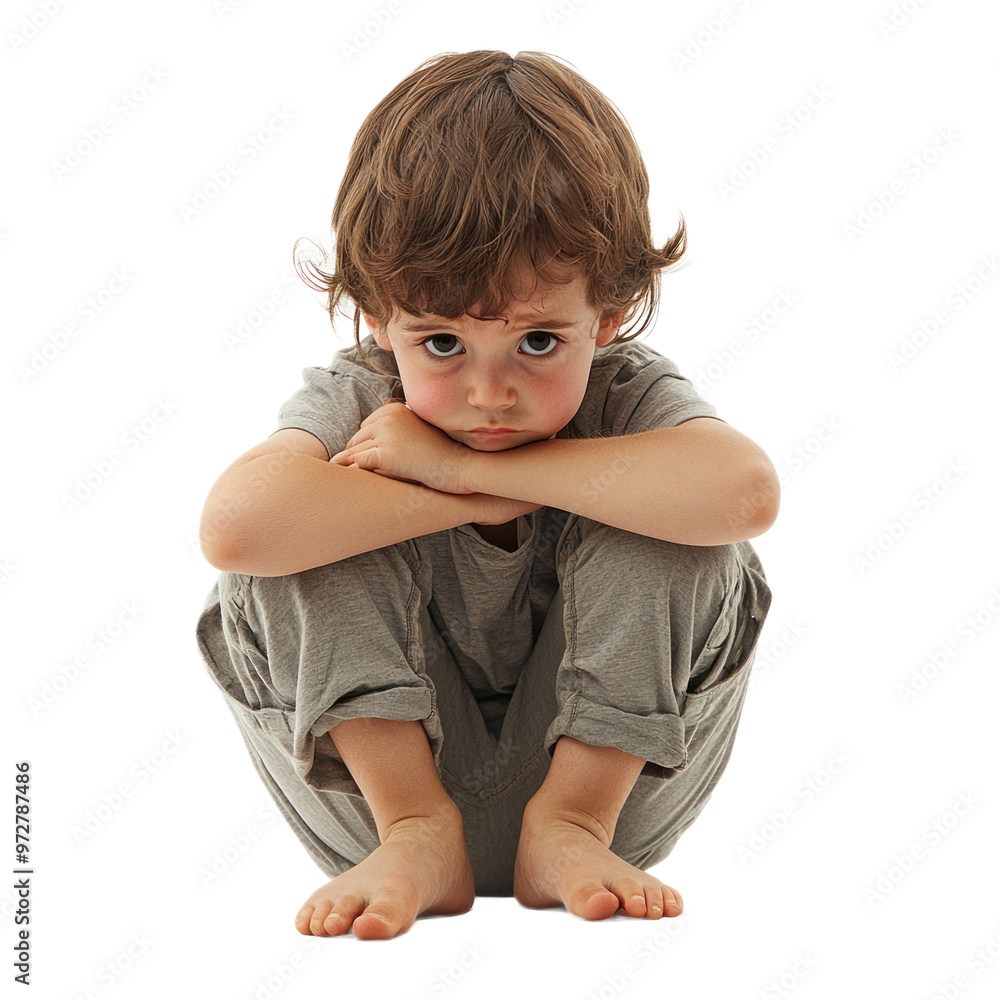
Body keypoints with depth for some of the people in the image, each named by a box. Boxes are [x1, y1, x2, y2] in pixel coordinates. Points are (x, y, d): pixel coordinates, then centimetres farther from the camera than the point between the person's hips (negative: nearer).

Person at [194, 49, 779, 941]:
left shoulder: (628, 397, -17)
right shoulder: (357, 400, -17)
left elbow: (747, 492, -44)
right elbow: (233, 527, -41)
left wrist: (467, 463, -38)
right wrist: (477, 501, -35)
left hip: (605, 763, 0)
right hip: (390, 771, 0)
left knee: (695, 542, -25)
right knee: (292, 546, -24)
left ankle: (575, 824, -18)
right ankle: (412, 830, -21)